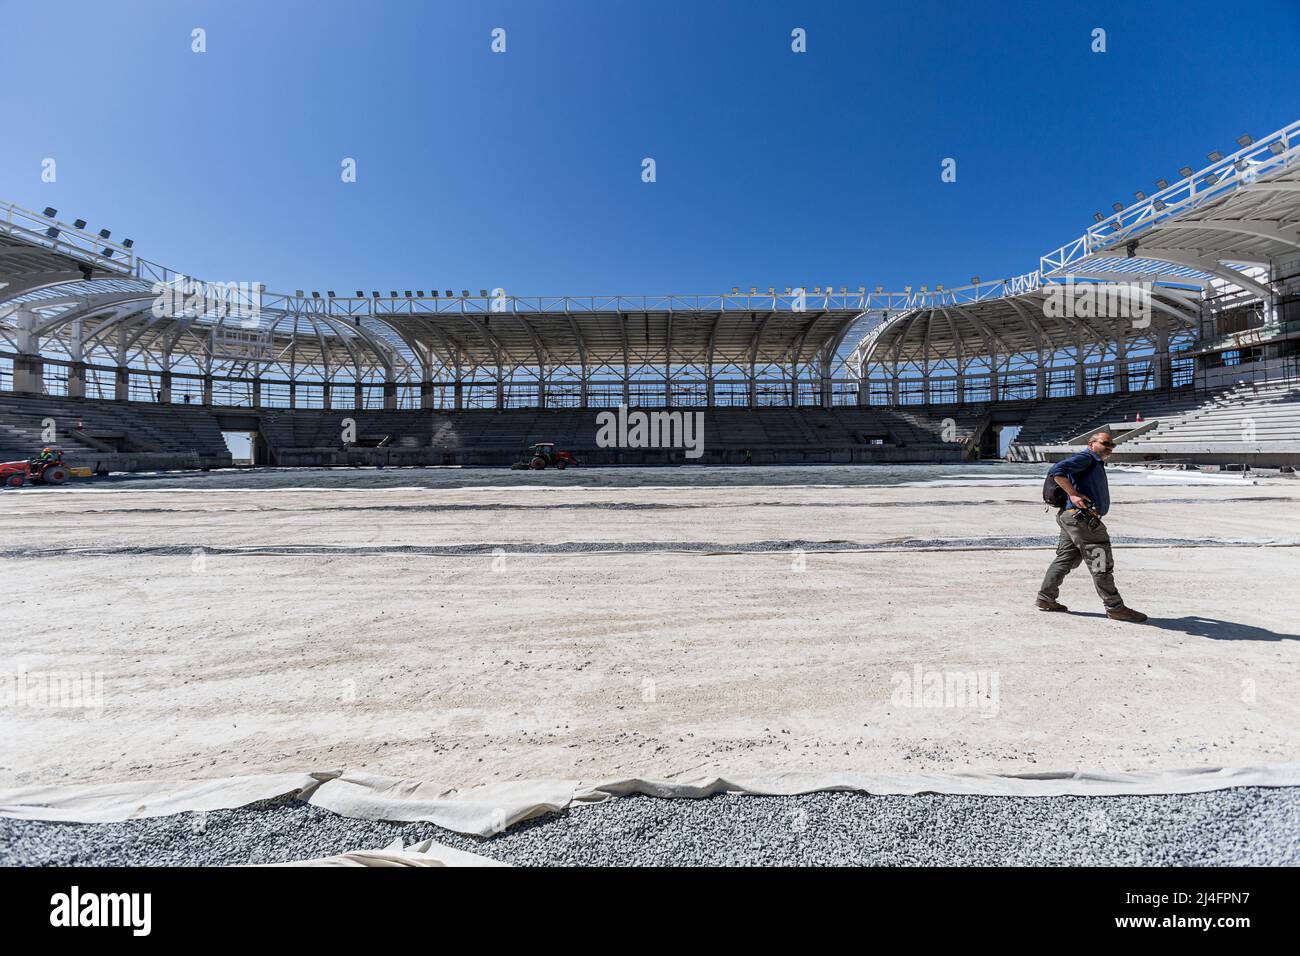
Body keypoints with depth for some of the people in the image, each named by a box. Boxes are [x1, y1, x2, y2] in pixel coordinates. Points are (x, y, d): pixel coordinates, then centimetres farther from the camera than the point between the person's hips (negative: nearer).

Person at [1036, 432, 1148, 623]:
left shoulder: (1097, 464, 24)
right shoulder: (1085, 458, -8)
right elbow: (1056, 470, -21)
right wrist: (1073, 494, -24)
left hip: (1071, 518, 11)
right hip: (1081, 518, -11)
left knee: (1064, 559, 13)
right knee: (1101, 565, -3)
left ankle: (1045, 599, 18)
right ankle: (1115, 608, 5)